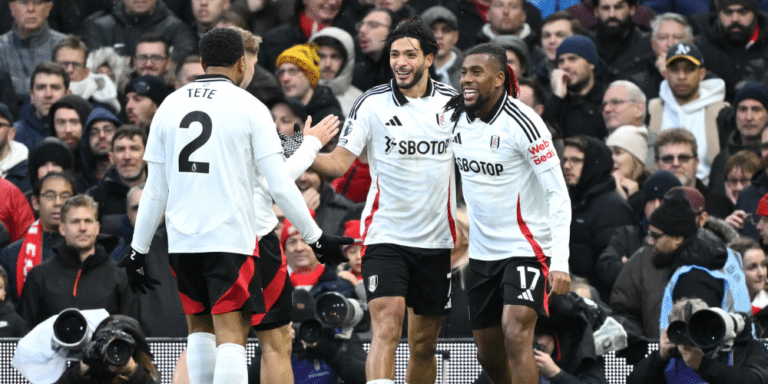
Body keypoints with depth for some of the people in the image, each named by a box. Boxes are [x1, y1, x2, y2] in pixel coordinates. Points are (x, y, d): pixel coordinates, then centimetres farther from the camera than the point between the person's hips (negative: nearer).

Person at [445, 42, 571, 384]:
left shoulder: (522, 122, -17)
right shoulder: (457, 118, 3)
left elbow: (558, 193, -19)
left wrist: (560, 262, -27)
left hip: (526, 249, -7)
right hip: (482, 252, 7)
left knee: (516, 336, -22)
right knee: (488, 354, 10)